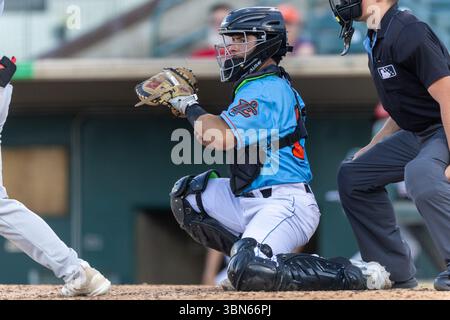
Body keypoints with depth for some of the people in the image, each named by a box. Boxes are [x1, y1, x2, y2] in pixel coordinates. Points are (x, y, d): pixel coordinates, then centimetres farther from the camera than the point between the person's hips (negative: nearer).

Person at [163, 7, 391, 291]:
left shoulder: (266, 90, -14)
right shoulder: (272, 85, 18)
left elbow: (219, 139, -24)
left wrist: (189, 105, -11)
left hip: (287, 204, -10)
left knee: (248, 274, -29)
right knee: (186, 195, 10)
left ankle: (355, 275, -16)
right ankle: (250, 255, 6)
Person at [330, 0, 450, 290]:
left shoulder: (409, 32, -20)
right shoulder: (377, 39, 10)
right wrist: (372, 148, 19)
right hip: (416, 134, 11)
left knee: (420, 174, -39)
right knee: (354, 176, 14)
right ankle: (397, 273, 16)